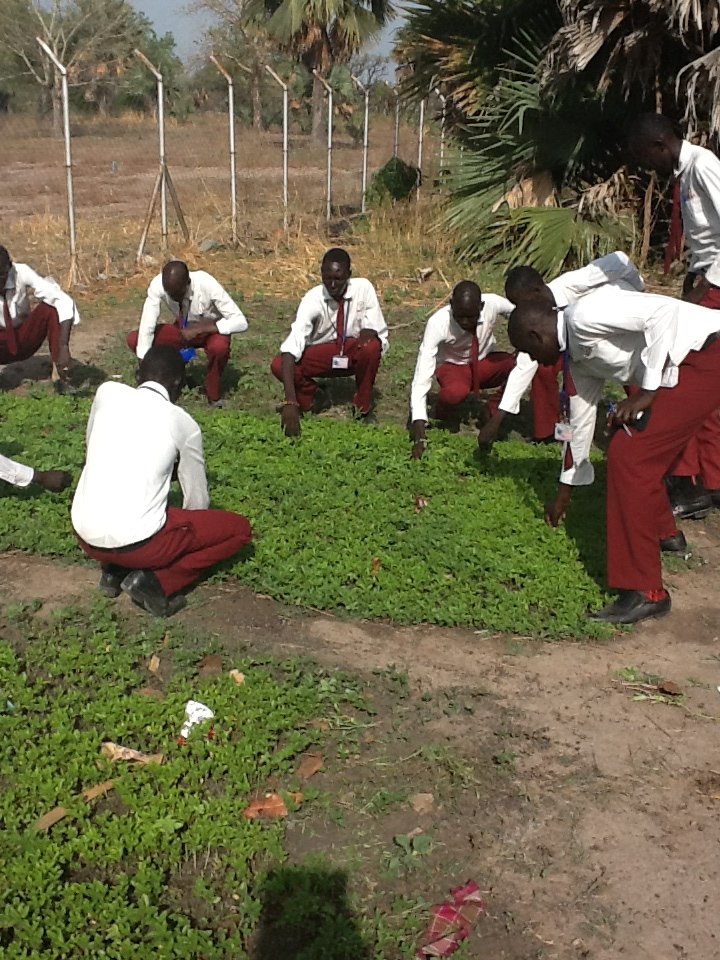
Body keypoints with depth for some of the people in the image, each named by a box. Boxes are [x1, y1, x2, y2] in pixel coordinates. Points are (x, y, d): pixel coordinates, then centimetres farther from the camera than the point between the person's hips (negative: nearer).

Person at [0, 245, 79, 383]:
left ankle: (58, 371, -22)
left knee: (51, 306, -27)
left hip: (24, 340, 1)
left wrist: (63, 348, -41)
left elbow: (64, 301, -31)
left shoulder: (21, 273, -22)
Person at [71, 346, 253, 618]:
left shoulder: (107, 392, 7)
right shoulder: (183, 423, 0)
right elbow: (197, 501, 10)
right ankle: (156, 583, -2)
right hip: (135, 541, -5)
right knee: (239, 529, 11)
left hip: (85, 536, 6)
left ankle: (114, 569, 17)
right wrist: (188, 531, 30)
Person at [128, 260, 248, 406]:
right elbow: (147, 328, -25)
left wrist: (199, 329, -39)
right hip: (183, 329, 3)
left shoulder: (208, 286, -34)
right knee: (134, 340, -16)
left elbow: (241, 322, -36)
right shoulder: (158, 285, -27)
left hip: (210, 330, -3)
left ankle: (213, 396, -10)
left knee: (219, 347, -39)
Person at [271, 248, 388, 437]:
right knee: (278, 366, -27)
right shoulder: (312, 299, -24)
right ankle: (309, 398, 6)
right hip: (322, 354, 0)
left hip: (355, 353, 1)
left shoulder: (363, 288, -18)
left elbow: (375, 331, -13)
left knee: (372, 347, -35)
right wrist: (290, 402, -45)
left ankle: (363, 408, -8)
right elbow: (292, 346, -35)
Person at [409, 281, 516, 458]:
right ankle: (441, 418, -3)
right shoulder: (438, 323, -33)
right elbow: (422, 377, -36)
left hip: (485, 361, 3)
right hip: (452, 365, -3)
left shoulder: (493, 304, -26)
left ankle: (491, 413, -5)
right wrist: (419, 436, -43)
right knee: (456, 392, -38)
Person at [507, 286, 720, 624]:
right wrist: (564, 493, 32)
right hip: (686, 366, 10)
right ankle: (661, 532, 46)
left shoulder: (583, 317, -15)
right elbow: (579, 422, 23)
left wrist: (648, 390, -21)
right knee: (635, 444, 24)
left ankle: (645, 592, -8)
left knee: (628, 454, -13)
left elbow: (663, 311, -25)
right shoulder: (577, 356, 14)